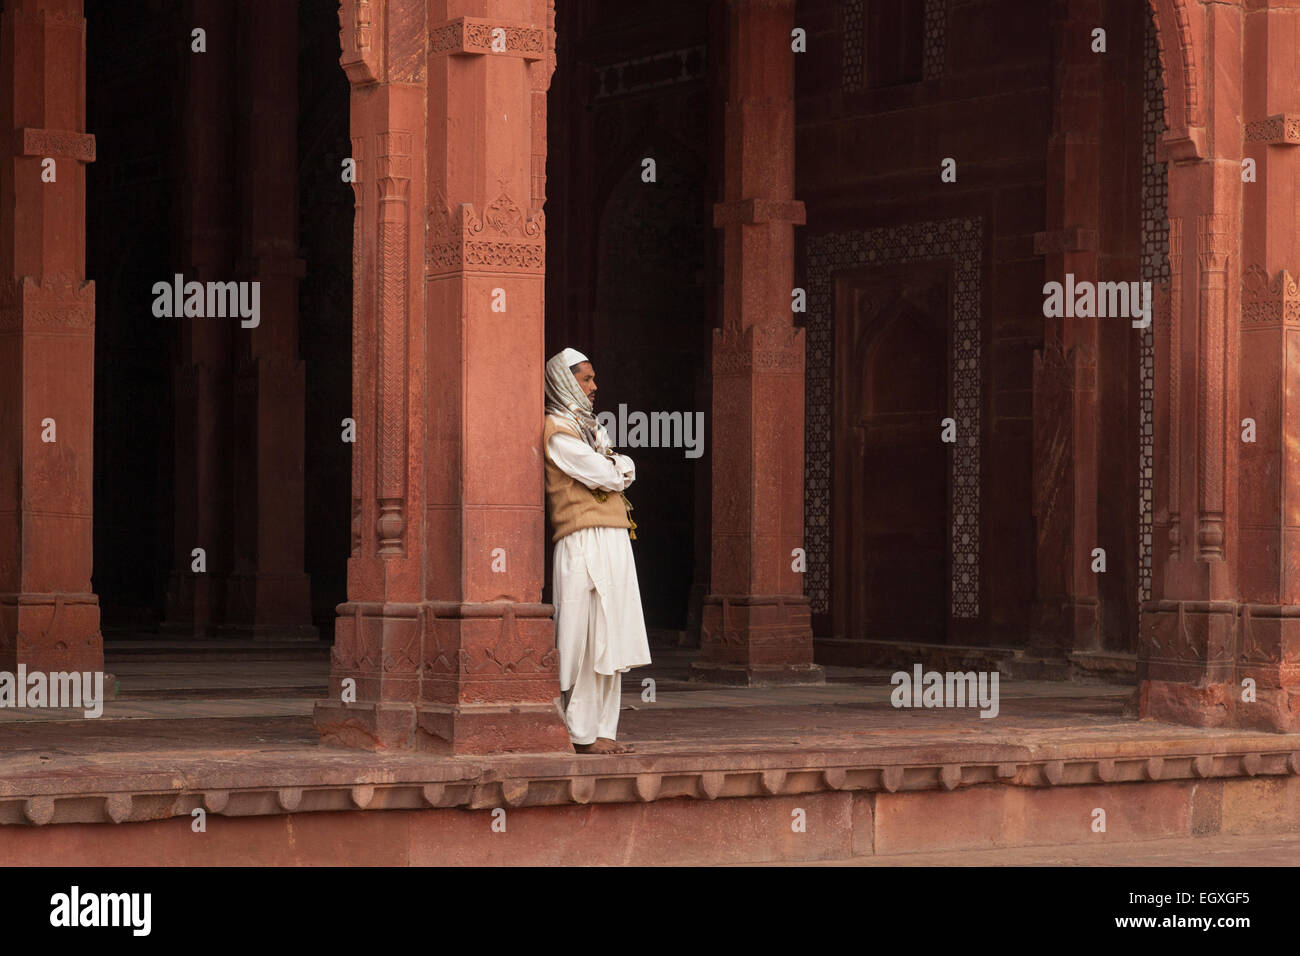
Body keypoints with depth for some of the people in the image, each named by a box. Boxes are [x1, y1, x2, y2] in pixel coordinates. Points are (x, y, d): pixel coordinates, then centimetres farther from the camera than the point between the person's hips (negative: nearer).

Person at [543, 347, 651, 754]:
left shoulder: (588, 426, 23)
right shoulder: (557, 430, -7)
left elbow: (626, 470, 16)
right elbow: (606, 476, -12)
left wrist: (611, 466, -3)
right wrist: (613, 467, 7)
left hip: (613, 543, 9)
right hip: (585, 542, -9)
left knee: (611, 643, 8)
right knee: (588, 643, -9)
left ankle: (603, 730, 10)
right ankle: (583, 735, -7)